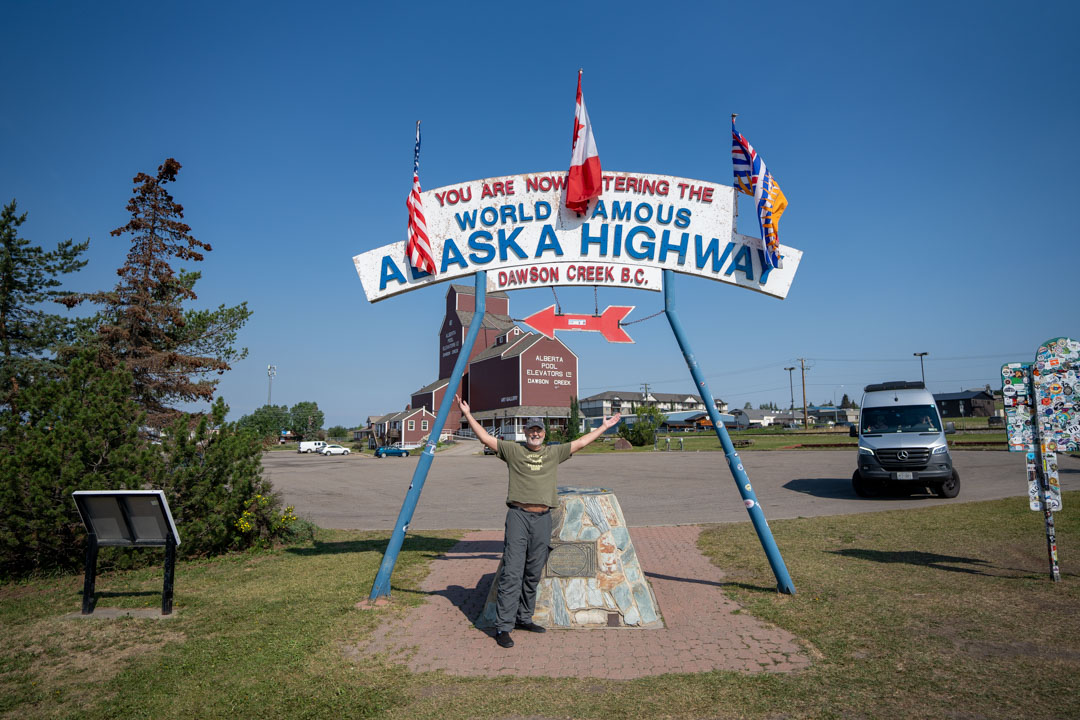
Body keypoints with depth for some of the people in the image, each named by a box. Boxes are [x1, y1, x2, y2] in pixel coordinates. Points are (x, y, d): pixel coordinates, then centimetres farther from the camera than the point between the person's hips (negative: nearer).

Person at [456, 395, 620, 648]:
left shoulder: (554, 453, 16)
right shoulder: (513, 450, 7)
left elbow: (580, 442, 22)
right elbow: (485, 438, 4)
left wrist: (604, 427, 26)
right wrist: (468, 415, -2)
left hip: (543, 518, 4)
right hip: (518, 515, -4)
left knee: (533, 574, 10)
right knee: (512, 573, -7)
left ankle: (524, 618, 23)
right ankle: (503, 626, -4)